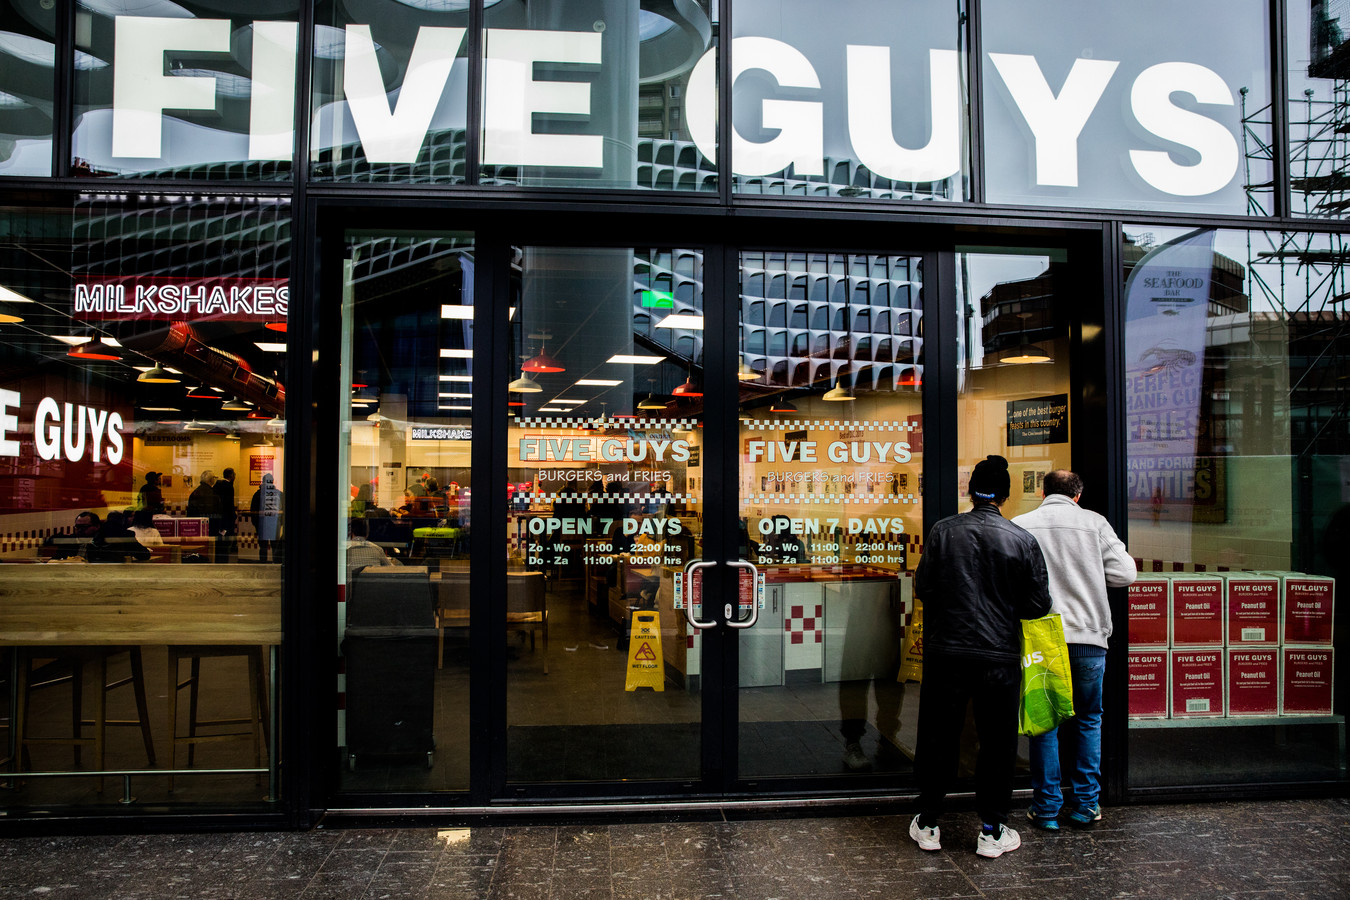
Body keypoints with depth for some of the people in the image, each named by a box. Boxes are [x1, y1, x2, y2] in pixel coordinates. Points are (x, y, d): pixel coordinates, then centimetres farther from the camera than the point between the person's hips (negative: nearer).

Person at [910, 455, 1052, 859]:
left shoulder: (942, 531, -4)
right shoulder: (1022, 539, -5)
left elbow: (922, 587, -2)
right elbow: (1039, 604, -2)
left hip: (945, 653, 1)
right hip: (1000, 656, -1)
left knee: (938, 738, 11)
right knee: (997, 742, 12)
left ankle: (927, 825, 21)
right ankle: (992, 831, 20)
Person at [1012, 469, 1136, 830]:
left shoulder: (1020, 525, 1)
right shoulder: (1094, 523, 2)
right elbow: (1124, 574, -2)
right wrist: (1087, 573, 16)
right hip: (1088, 637, 1)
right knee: (1088, 719, 16)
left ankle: (1047, 808, 14)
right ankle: (1086, 804, 22)